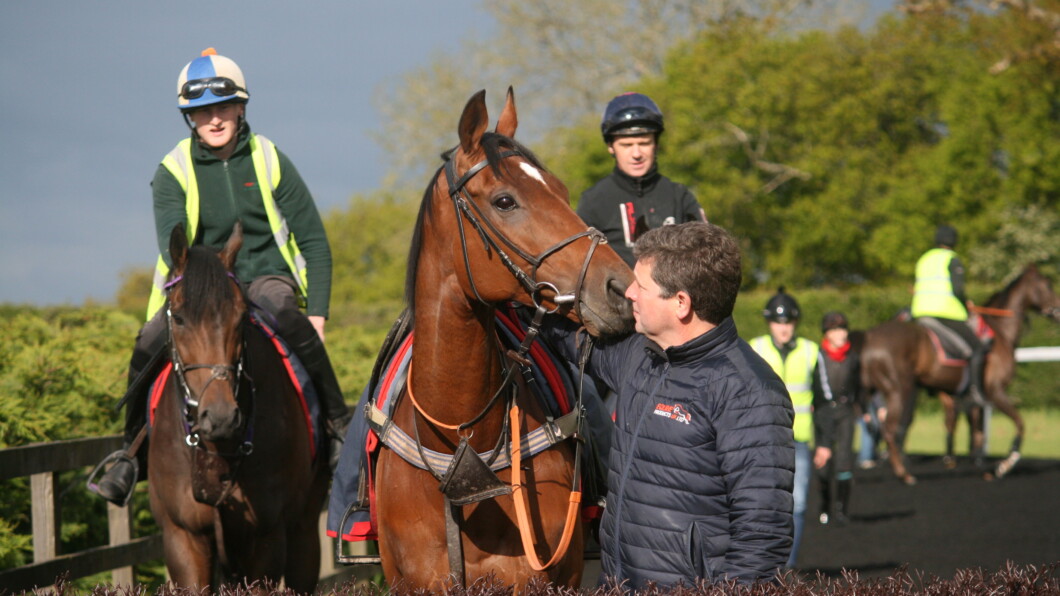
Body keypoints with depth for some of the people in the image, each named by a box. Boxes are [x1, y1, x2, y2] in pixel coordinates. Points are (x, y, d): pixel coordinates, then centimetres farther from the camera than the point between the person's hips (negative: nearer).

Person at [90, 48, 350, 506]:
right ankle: (132, 453, -8)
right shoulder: (174, 173, 1)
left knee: (292, 323, -36)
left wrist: (317, 313, -6)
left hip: (266, 275, -1)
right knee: (148, 345, -25)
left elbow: (313, 241, 5)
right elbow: (171, 243, -15)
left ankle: (338, 425, -25)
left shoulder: (269, 161, 2)